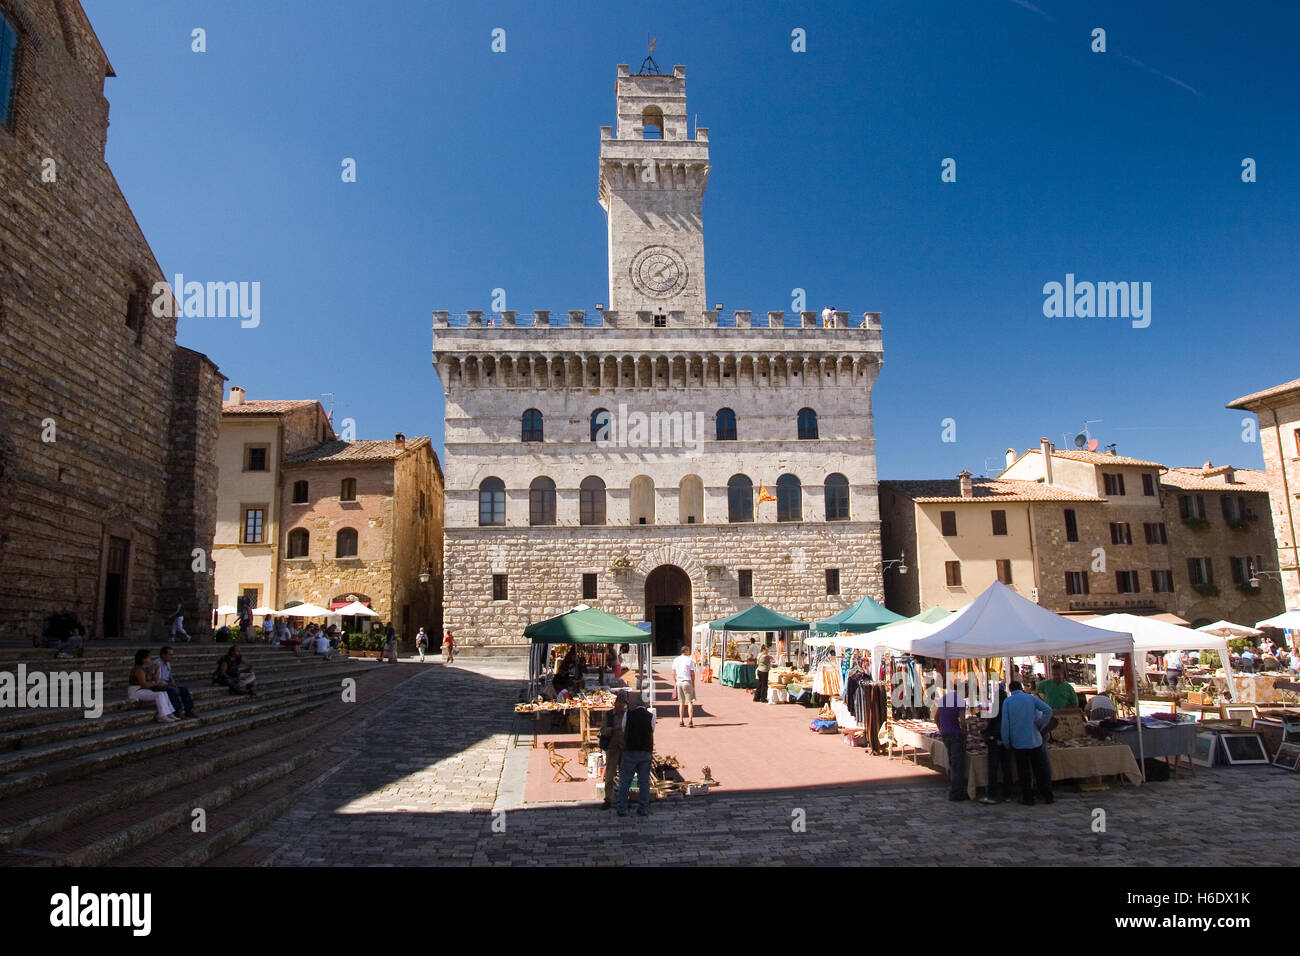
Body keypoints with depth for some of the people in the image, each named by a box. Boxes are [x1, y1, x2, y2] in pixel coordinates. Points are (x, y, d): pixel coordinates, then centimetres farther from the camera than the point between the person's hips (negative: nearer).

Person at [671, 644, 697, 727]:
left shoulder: (676, 660, 7)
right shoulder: (689, 660, -7)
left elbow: (673, 673, 8)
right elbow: (692, 674, -7)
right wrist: (693, 684, 2)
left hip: (679, 682, 5)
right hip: (687, 682, -5)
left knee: (681, 702, 12)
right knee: (690, 702, -1)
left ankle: (681, 721, 12)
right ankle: (691, 720, -8)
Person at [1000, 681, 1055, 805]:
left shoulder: (1007, 702, -3)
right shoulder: (1031, 698, 1)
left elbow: (1005, 723, -7)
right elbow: (1048, 710, -12)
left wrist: (1006, 741, 0)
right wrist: (1040, 723, -2)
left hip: (1018, 742, -1)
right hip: (1035, 740, 1)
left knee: (1023, 772, 7)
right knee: (1040, 769, 12)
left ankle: (1028, 798, 10)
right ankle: (1047, 796, 17)